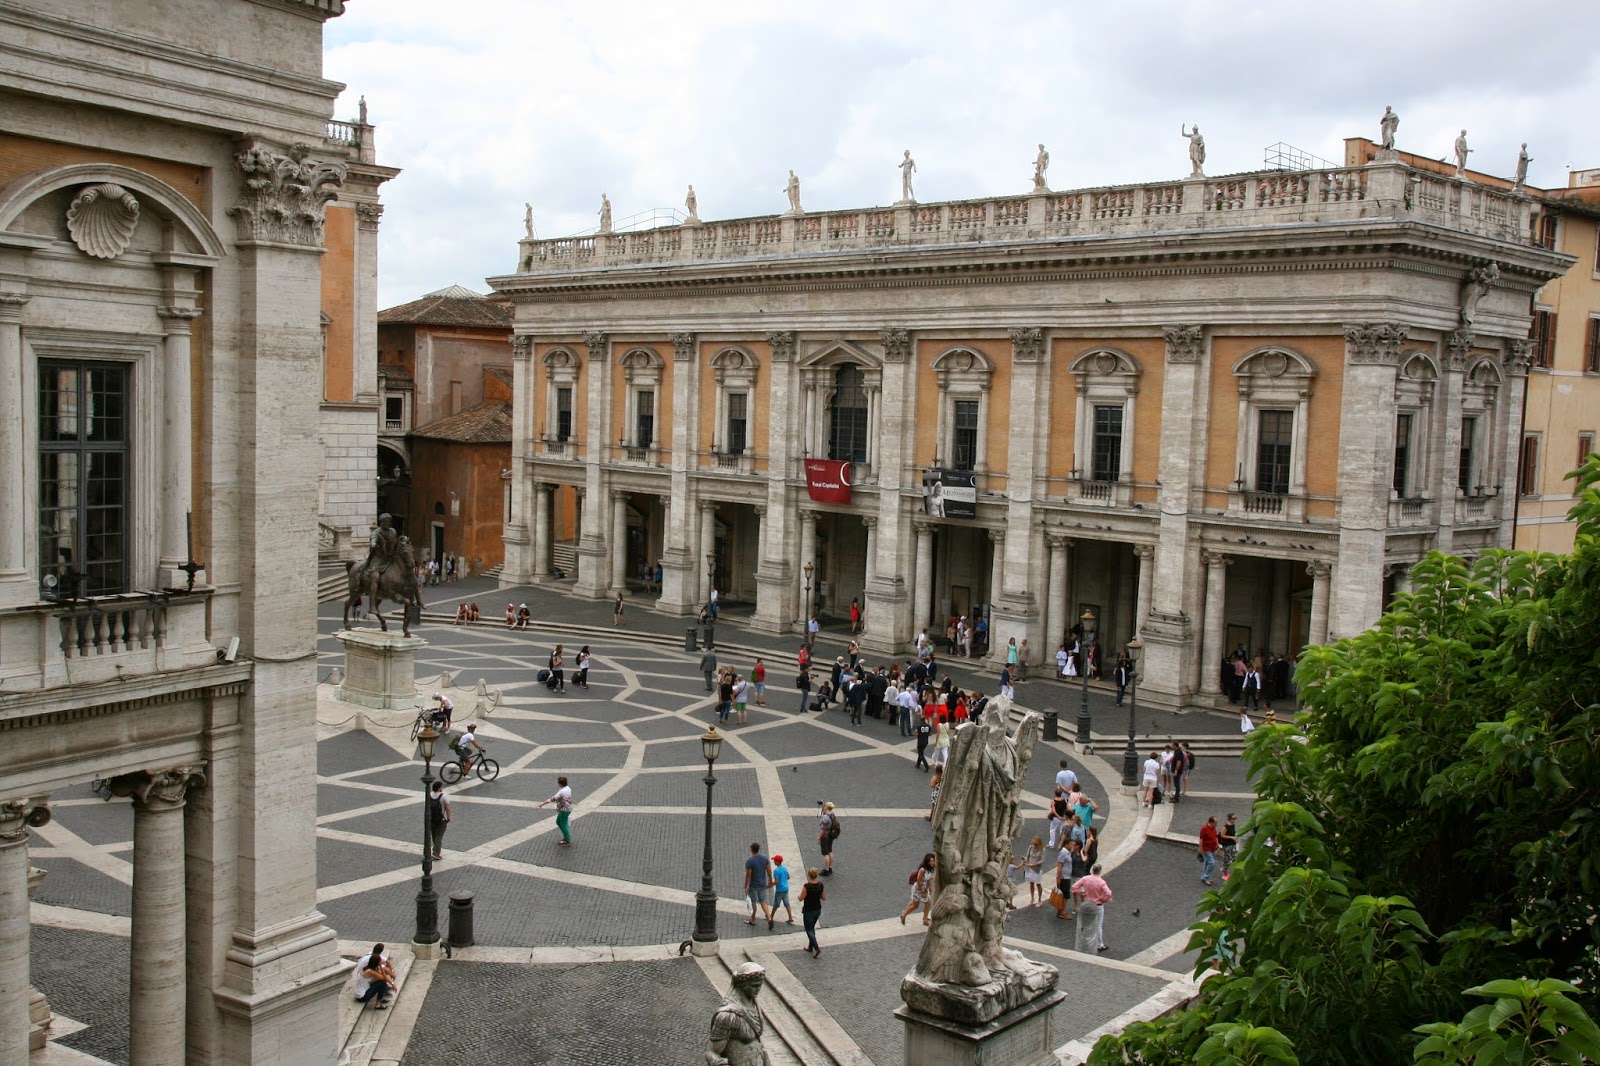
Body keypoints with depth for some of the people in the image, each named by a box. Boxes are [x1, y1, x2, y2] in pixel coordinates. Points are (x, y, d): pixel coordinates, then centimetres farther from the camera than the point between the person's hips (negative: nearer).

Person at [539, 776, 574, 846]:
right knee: (558, 822, 23)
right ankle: (566, 837, 31)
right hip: (567, 808, 9)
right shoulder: (568, 788, 1)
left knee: (563, 825, 3)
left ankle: (567, 841, 12)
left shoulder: (561, 792, -27)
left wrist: (542, 804, -24)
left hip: (564, 810, -9)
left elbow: (553, 799, -28)